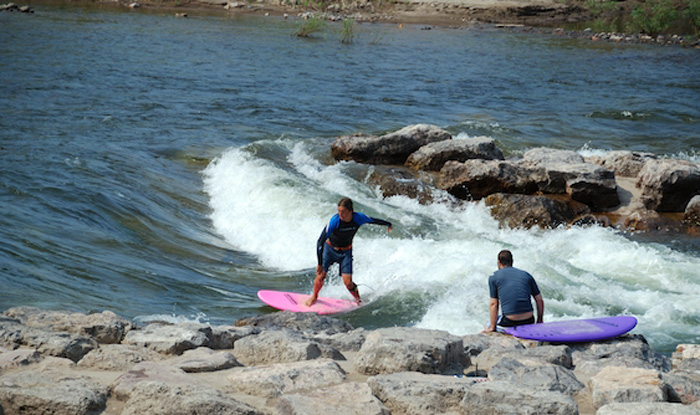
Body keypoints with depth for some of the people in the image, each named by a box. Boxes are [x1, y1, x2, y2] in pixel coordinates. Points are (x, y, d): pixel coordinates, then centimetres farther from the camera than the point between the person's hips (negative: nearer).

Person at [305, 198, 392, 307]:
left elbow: (373, 220, 1)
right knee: (320, 275, -5)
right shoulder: (334, 221, -30)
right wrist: (320, 263, -31)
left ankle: (359, 301, 17)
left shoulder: (359, 218, -23)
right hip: (330, 248, -1)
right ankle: (314, 296, 26)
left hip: (346, 252, 1)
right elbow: (320, 241, -28)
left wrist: (388, 224, 21)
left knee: (348, 282, -11)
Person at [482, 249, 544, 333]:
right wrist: (539, 320, 23)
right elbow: (540, 301, 11)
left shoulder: (494, 277, 4)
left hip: (509, 323, -2)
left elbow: (493, 304, -2)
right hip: (529, 321, 2)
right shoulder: (526, 275, 12)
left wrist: (492, 328, 3)